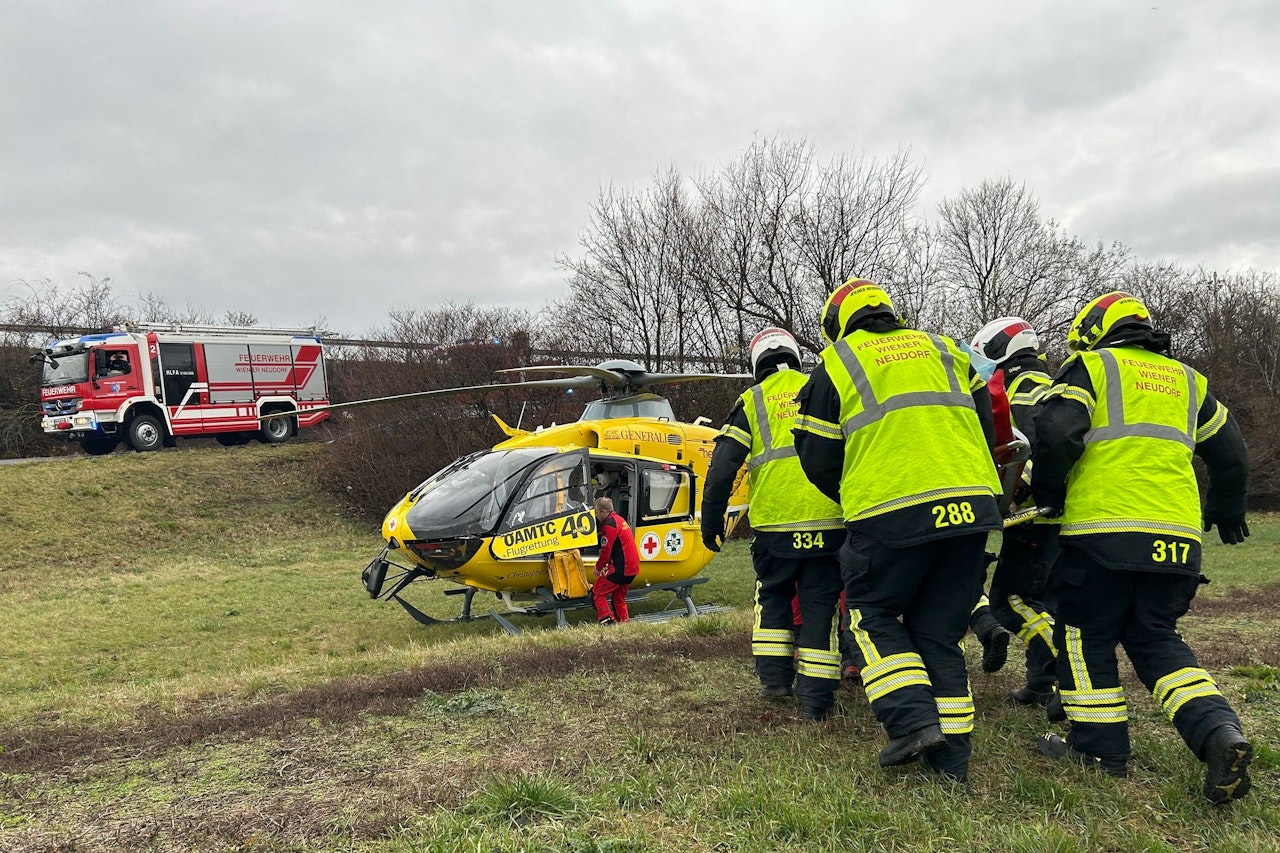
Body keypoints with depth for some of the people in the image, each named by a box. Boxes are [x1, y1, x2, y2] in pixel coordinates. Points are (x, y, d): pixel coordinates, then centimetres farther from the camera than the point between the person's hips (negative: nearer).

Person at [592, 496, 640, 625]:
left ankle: (607, 621, -11)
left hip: (620, 568, -10)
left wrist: (598, 567, 1)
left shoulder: (609, 525, -14)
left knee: (597, 593, -3)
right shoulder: (619, 519, 17)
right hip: (633, 567, 10)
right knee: (619, 598, 21)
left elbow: (606, 551, -15)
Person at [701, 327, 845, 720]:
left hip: (775, 525, -1)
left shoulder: (752, 401, 7)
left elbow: (722, 467, 0)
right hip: (828, 521, 1)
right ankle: (816, 696, 6)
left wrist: (711, 519, 6)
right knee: (820, 603, 7)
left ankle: (774, 677, 17)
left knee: (773, 596, 20)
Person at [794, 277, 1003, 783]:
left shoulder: (835, 365, 7)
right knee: (939, 630, 14)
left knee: (874, 615, 14)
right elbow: (986, 426, 20)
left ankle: (913, 721, -3)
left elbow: (818, 461, 7)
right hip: (971, 507, 5)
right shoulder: (944, 350, 20)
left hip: (891, 514, -5)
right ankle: (951, 754, 15)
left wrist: (855, 499, 24)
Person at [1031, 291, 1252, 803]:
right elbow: (1229, 453, 28)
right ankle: (1220, 734, -3)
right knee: (1156, 640, 15)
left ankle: (1100, 746, 12)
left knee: (1087, 635, 8)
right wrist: (1227, 512, 43)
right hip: (1176, 538, 6)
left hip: (1103, 532, -5)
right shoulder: (1188, 380, 22)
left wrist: (1048, 495, 4)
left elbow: (1056, 434, -11)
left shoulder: (1090, 367, 4)